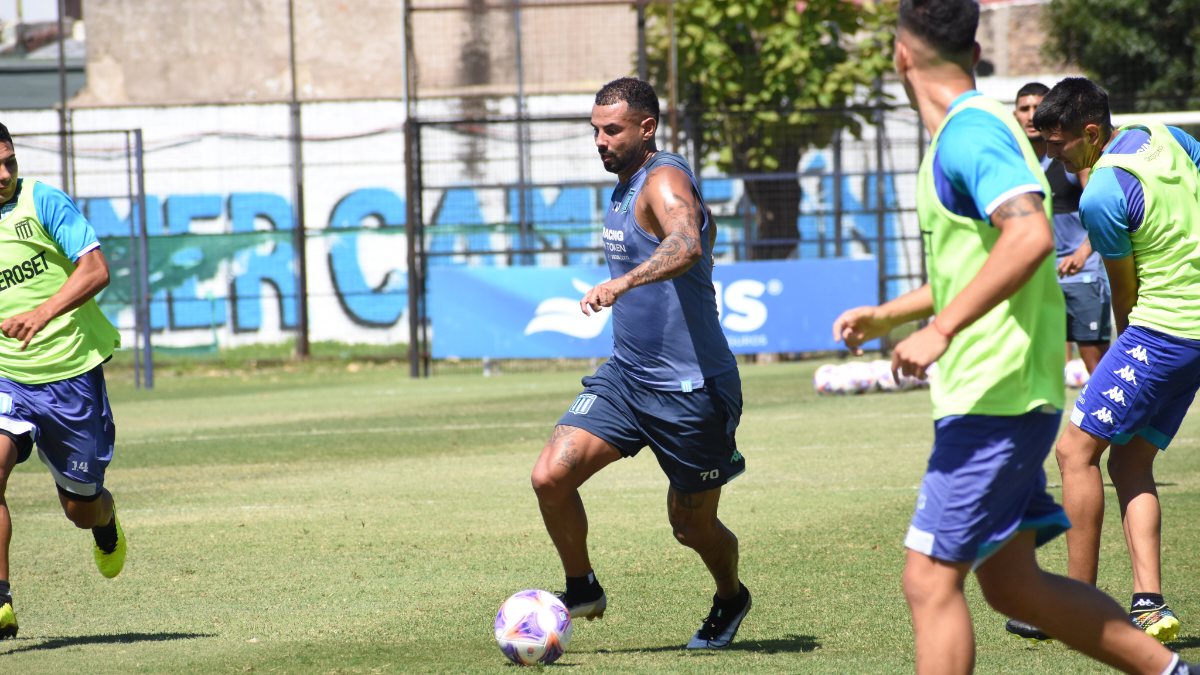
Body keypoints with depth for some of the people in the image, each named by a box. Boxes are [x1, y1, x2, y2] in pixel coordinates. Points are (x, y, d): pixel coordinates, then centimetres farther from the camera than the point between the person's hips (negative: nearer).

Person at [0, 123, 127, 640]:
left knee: (80, 508, 9)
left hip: (70, 371, -1)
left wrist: (42, 313, -30)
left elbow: (96, 269, -17)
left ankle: (105, 521, 49)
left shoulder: (42, 203, -8)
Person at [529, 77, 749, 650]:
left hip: (691, 390, -8)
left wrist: (622, 283, -56)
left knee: (692, 526, 8)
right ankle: (582, 590, 9)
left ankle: (730, 599, 39)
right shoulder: (626, 188, 11)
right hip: (626, 377, 8)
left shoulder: (665, 180, -18)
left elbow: (687, 246, -40)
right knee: (551, 477, -12)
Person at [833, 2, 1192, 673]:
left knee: (931, 580, -9)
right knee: (1010, 583, 14)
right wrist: (887, 316, 29)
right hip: (1002, 398, 10)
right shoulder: (972, 129, 16)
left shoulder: (969, 132, -15)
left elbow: (1030, 237, -31)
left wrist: (941, 330, -31)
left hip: (993, 400, -10)